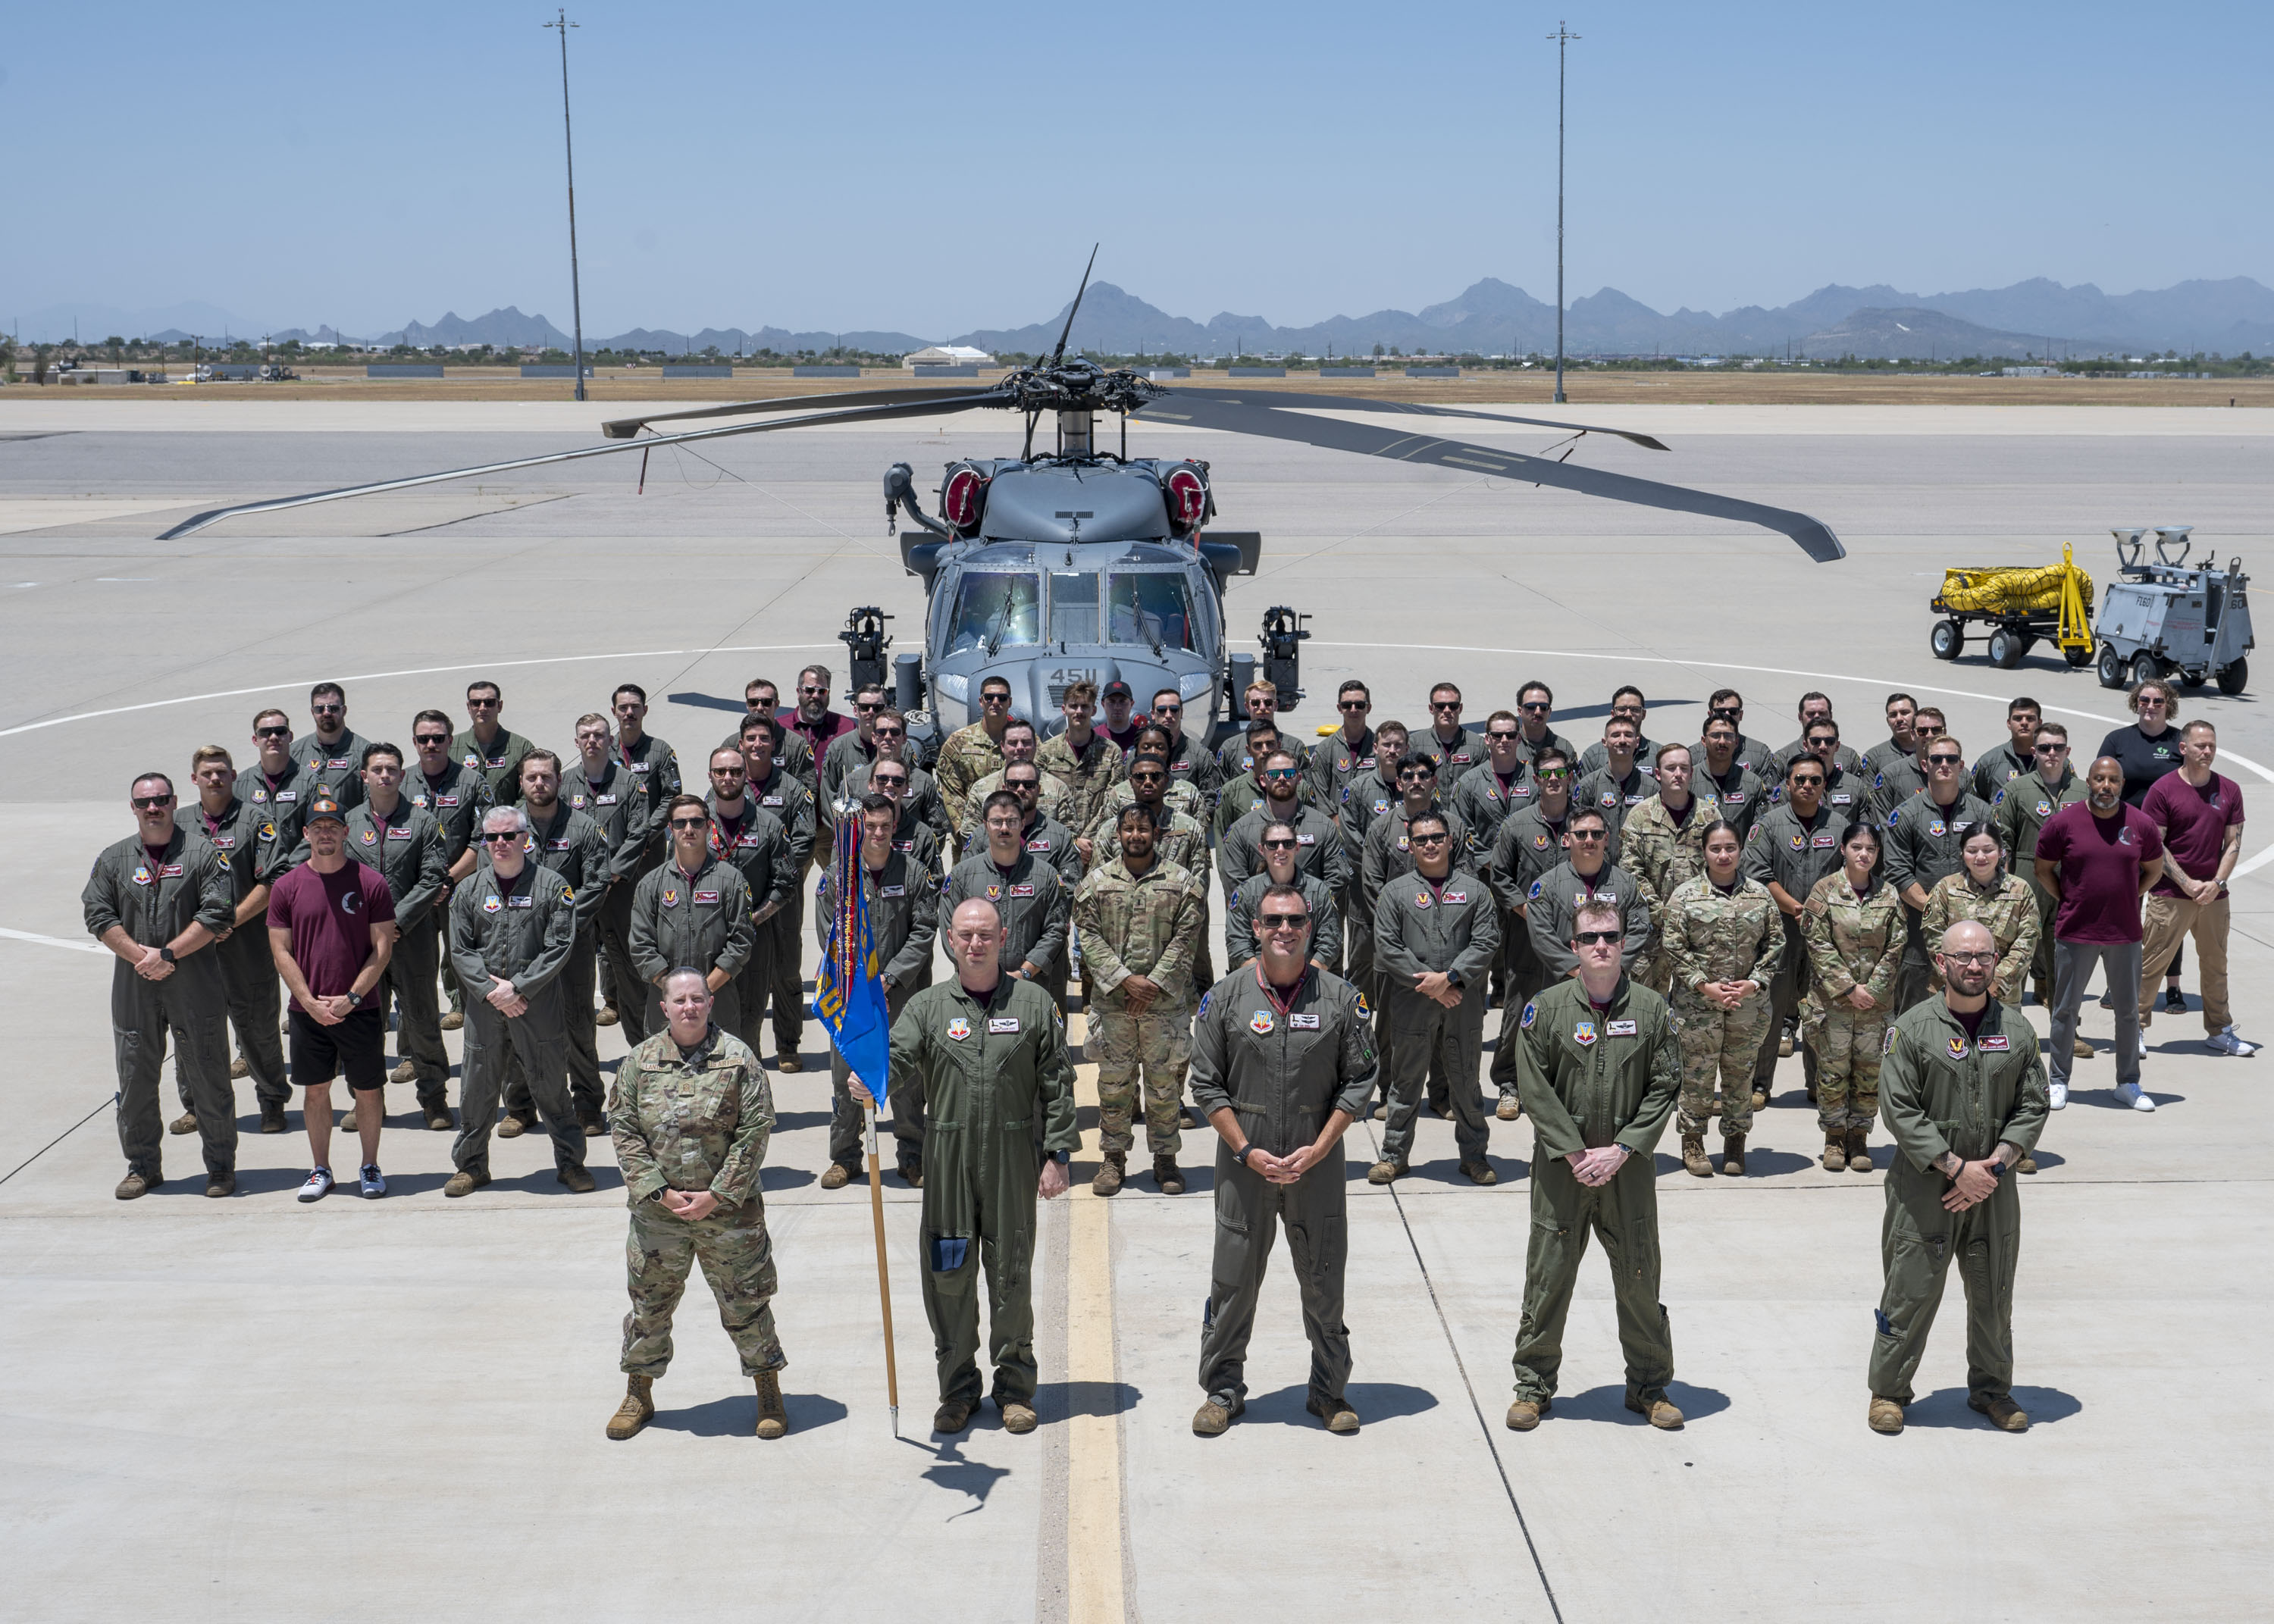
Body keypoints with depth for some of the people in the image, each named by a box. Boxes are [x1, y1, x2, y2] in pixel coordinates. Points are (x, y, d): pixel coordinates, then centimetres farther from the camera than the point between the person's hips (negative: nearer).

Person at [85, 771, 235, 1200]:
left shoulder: (202, 853, 1)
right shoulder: (113, 859, 10)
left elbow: (217, 914, -7)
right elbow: (98, 915, 4)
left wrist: (168, 954, -13)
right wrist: (141, 956, -9)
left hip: (195, 987, -3)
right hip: (133, 988, 3)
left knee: (208, 1076, 1)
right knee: (135, 1078, 7)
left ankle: (220, 1166, 12)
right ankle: (142, 1166, 20)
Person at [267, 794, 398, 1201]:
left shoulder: (371, 883, -3)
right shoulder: (286, 887, 2)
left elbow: (383, 948, -3)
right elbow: (281, 951, 1)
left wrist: (352, 998, -11)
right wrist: (311, 1003, -8)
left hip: (360, 1010, -1)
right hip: (308, 1011, 1)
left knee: (369, 1090, 5)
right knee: (315, 1090, 9)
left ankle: (370, 1167, 19)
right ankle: (320, 1170, 21)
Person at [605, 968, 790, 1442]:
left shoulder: (738, 1058, -5)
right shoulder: (639, 1061, 1)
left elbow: (756, 1130, -7)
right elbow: (623, 1131, 0)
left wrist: (718, 1195, -12)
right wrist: (660, 1192, -9)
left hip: (728, 1209, -2)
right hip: (657, 1213, 2)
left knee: (746, 1303, 6)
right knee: (649, 1304, 12)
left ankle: (769, 1393, 22)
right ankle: (638, 1395, 30)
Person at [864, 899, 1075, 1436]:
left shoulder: (1033, 1003, 5)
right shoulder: (927, 1006, 7)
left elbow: (1057, 1084, 5)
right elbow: (898, 1056, -9)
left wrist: (1057, 1154, 0)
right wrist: (869, 1083, -32)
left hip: (1014, 1160, -1)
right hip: (947, 1159, 1)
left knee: (1011, 1276, 5)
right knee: (948, 1277, 5)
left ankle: (1015, 1386, 21)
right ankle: (958, 1388, 20)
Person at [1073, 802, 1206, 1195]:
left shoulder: (1182, 881, 2)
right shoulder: (1097, 881, 5)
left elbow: (1185, 938, -3)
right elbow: (1089, 936, -1)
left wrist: (1154, 984, -12)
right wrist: (1126, 979, -12)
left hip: (1165, 1001, -1)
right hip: (1112, 1000, 1)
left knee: (1164, 1081, 5)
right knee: (1113, 1081, 7)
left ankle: (1165, 1157, 18)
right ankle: (1113, 1157, 20)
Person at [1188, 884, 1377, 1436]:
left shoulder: (1341, 998, 1)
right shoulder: (1224, 998, -1)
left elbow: (1358, 1081, 2)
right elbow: (1207, 1085, 0)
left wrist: (1318, 1149, -8)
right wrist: (1247, 1151, -9)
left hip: (1319, 1165, 1)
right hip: (1245, 1163, 0)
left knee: (1324, 1283, 7)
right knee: (1233, 1281, 5)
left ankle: (1330, 1391, 21)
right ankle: (1222, 1390, 19)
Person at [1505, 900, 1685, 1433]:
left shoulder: (1652, 1010, 1)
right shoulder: (1546, 1009, -2)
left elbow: (1665, 1088, -1)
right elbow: (1534, 1088, -5)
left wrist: (1621, 1150, -10)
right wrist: (1575, 1153, -11)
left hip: (1628, 1165, 1)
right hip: (1561, 1167, -1)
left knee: (1639, 1277, 7)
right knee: (1549, 1274, 4)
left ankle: (1649, 1387, 22)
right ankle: (1534, 1384, 18)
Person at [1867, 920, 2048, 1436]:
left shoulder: (2017, 1031, 4)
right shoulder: (1912, 1028, -7)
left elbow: (2032, 1108, 4)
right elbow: (1899, 1109, -10)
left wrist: (1993, 1166, -10)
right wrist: (1957, 1168, -15)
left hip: (1993, 1186, 3)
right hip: (1924, 1186, -3)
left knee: (1993, 1293, 12)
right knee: (1912, 1289, 1)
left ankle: (1992, 1388, 30)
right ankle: (1888, 1390, 16)